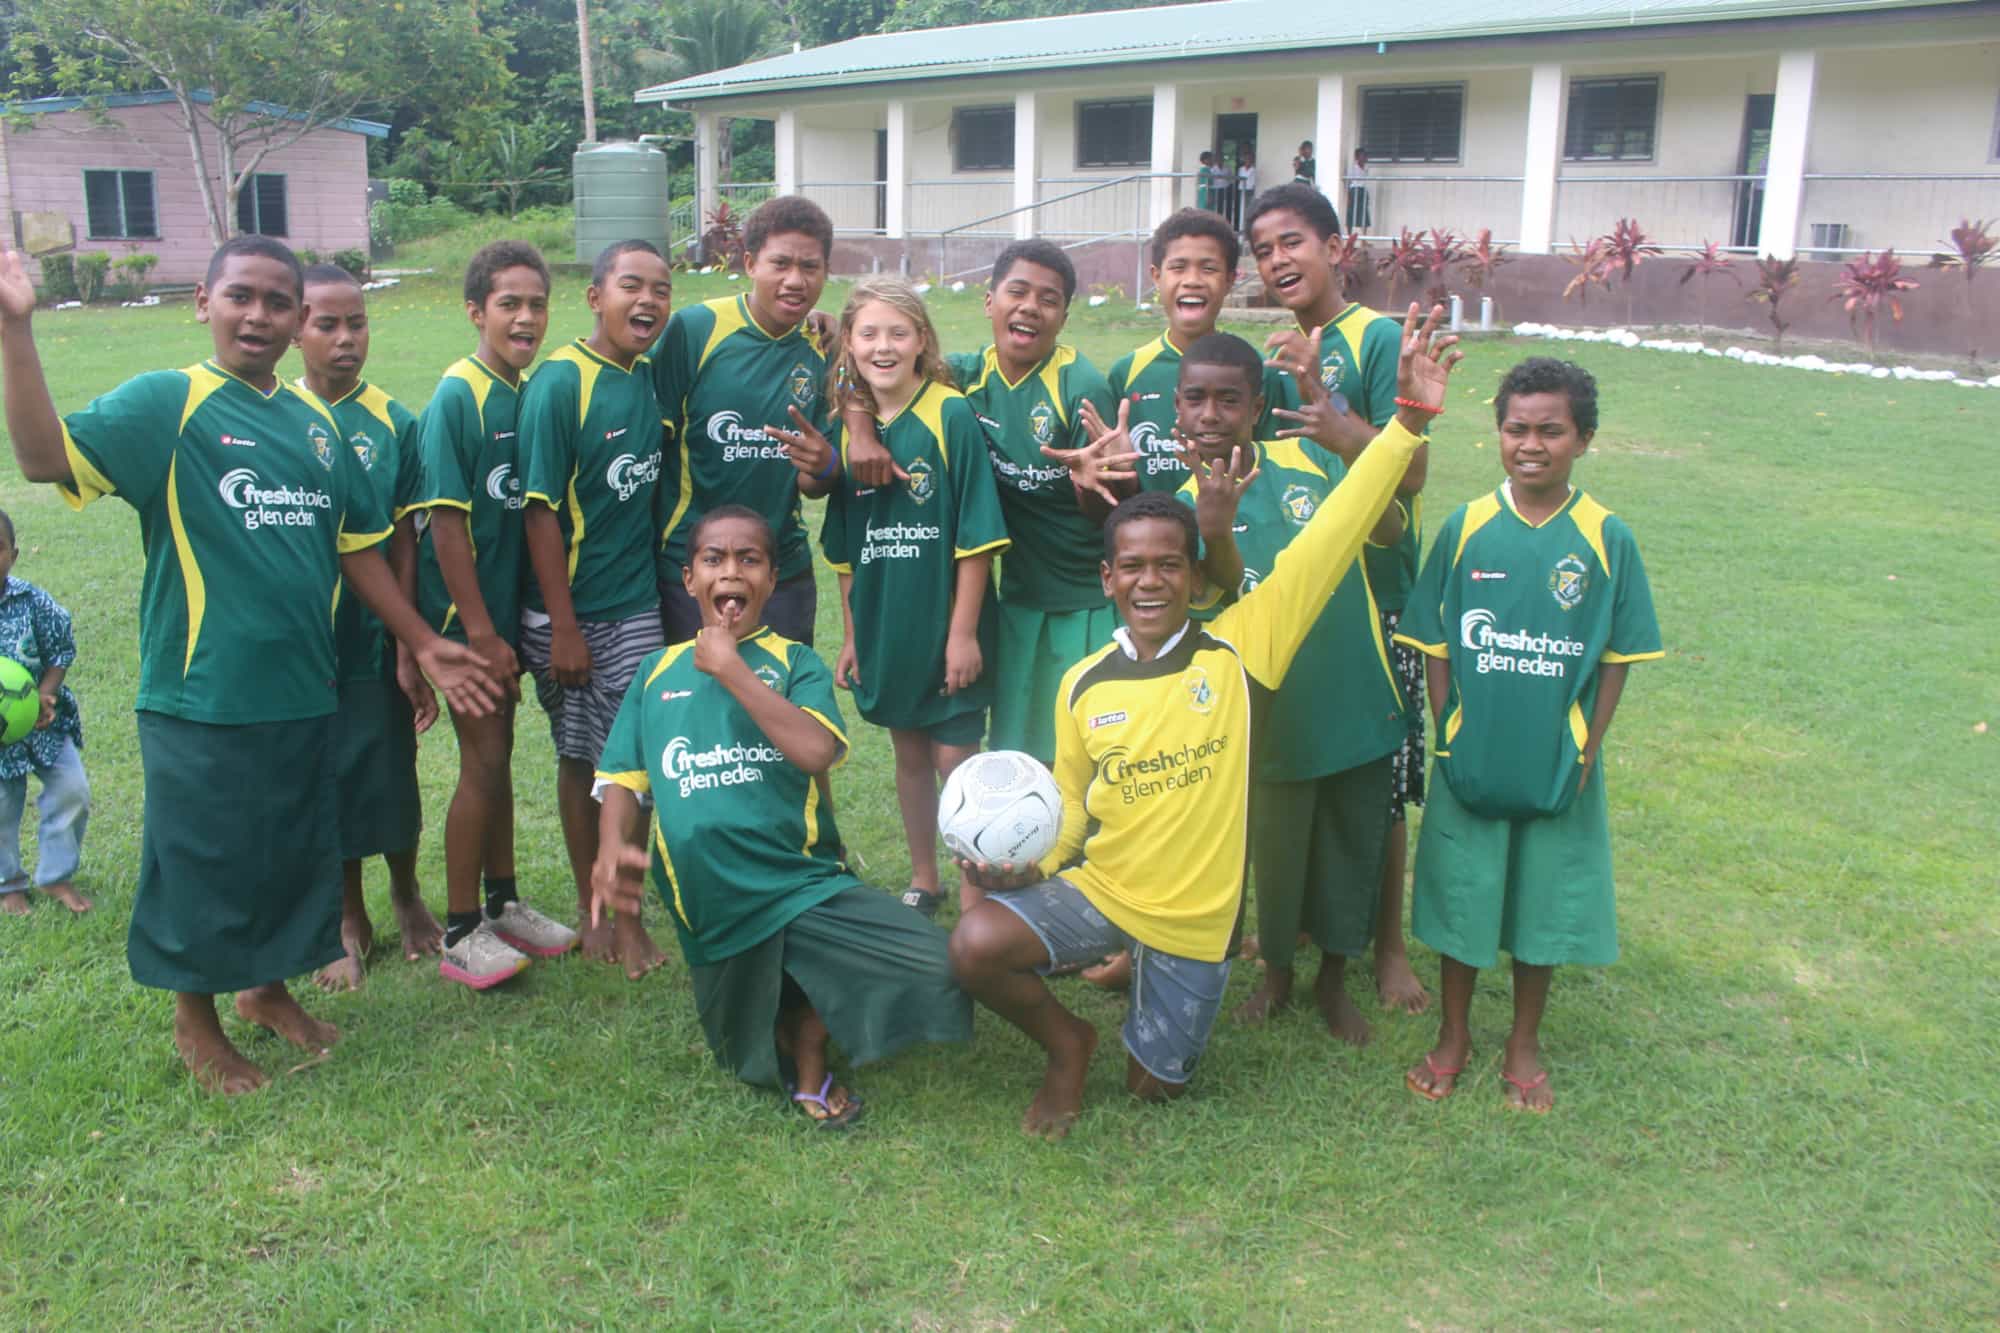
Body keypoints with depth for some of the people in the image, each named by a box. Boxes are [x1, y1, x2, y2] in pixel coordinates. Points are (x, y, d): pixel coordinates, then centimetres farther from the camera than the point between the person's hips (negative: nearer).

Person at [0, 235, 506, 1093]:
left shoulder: (314, 422, 8)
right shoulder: (164, 404, -9)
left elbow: (357, 546, 13)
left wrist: (424, 645, 11)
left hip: (301, 692, 6)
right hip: (201, 696, -5)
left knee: (295, 854, 17)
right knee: (202, 863, 8)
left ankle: (268, 988, 39)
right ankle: (195, 1021, 28)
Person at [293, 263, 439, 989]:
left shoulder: (395, 424, -3)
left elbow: (404, 543, -3)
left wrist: (411, 650, -4)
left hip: (377, 638, 0)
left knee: (391, 776, 10)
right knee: (327, 781, 11)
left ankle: (406, 896, 34)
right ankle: (350, 920, 29)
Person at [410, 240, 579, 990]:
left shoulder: (531, 394, 5)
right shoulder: (456, 399, -15)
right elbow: (444, 522, -18)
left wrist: (506, 623, 7)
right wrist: (478, 630, -18)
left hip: (508, 600, 7)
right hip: (465, 610, -7)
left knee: (498, 754, 15)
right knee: (483, 759, -3)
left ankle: (502, 904, 28)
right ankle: (461, 935, 9)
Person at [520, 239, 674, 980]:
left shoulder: (652, 378, 4)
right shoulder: (559, 383, -14)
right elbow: (541, 510, -15)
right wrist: (563, 627, -16)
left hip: (637, 605, 5)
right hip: (569, 610, -5)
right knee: (580, 760, 9)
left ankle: (625, 909, 20)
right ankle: (591, 906, 25)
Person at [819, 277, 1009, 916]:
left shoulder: (952, 415, -11)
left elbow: (977, 536, -13)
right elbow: (844, 549, 10)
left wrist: (964, 631, -15)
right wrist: (850, 634, 9)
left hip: (945, 625, -5)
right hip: (884, 627, 5)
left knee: (955, 757, 1)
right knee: (908, 753, 17)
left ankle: (974, 897, 14)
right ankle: (923, 881, 33)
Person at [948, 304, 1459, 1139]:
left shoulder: (1238, 651, -11)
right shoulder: (1082, 685, -3)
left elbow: (1331, 538, -18)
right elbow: (1069, 809, 9)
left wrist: (1409, 419, -24)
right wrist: (1026, 860, -13)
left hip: (1194, 919, -1)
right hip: (1095, 888, 1)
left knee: (1156, 1086, 10)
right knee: (976, 947, -25)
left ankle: (1155, 1002, 42)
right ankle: (1066, 1045, 6)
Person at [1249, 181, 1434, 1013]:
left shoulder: (1378, 339, -10)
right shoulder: (1276, 352, 10)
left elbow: (1408, 473, -19)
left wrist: (1322, 400, -27)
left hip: (1373, 591, -6)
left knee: (1375, 782, 4)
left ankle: (1388, 945, 20)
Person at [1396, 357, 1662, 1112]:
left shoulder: (1606, 539, -7)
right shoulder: (1466, 527, -6)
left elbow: (1617, 658, -1)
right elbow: (1434, 646, 0)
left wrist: (1586, 752, -5)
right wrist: (1449, 735, -5)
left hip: (1557, 765, 0)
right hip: (1471, 761, 0)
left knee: (1545, 906, 12)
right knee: (1460, 901, 12)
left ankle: (1524, 1046, 32)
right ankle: (1453, 1037, 32)